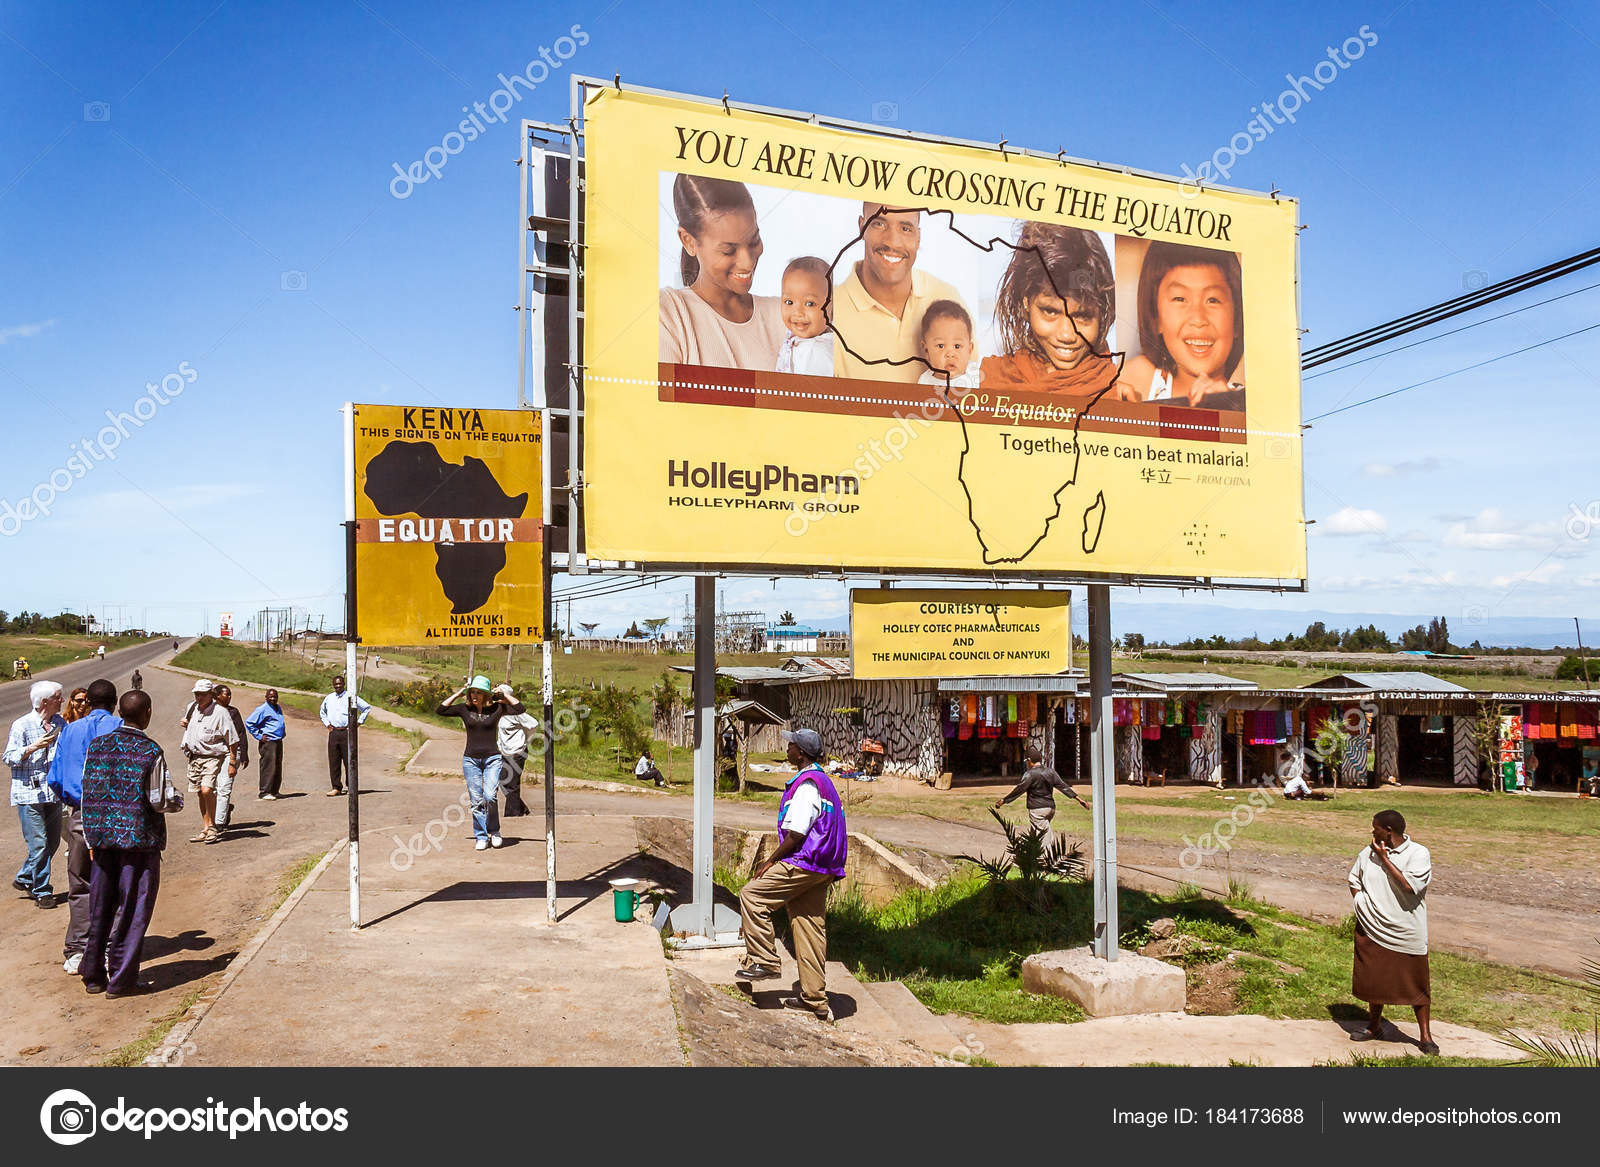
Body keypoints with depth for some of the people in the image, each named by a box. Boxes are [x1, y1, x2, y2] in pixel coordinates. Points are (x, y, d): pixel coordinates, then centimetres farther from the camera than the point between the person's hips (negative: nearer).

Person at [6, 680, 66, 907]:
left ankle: (24, 879, 31)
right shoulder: (21, 725, -6)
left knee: (52, 842, 11)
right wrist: (33, 747, -20)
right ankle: (42, 892, 5)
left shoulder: (60, 723, 10)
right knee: (38, 844, -6)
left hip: (54, 793, 6)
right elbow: (9, 758, -8)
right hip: (29, 794, -6)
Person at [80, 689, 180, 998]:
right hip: (139, 838, -5)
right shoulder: (151, 753, -13)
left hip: (102, 836, 5)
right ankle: (121, 980, 7)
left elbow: (88, 795, 9)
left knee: (100, 909, 15)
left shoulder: (97, 746, 3)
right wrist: (179, 799, 9)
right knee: (132, 911, 3)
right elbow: (161, 801, -11)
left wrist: (92, 840, 19)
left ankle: (93, 975, 24)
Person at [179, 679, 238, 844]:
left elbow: (233, 740, -10)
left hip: (213, 758, -7)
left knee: (207, 790, -21)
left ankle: (213, 826, -7)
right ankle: (205, 829, 16)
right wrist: (186, 724, 7)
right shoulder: (193, 709, 10)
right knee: (200, 793, 8)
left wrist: (232, 763, -13)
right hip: (194, 757, 7)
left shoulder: (220, 712, -12)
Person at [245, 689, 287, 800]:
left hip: (278, 741, 8)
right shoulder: (262, 709, -8)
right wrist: (258, 736, -12)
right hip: (268, 741, -8)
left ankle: (274, 791, 18)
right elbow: (248, 722, -11)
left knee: (278, 768, 10)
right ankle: (264, 793, -7)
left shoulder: (278, 708, 17)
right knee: (268, 767, -10)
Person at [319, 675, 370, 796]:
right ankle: (336, 788, 5)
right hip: (333, 732, 4)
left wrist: (359, 722, 2)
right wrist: (327, 724, 18)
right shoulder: (328, 698, 12)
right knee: (334, 761, 1)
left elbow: (367, 708, 6)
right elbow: (322, 711, 32)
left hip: (346, 732, -4)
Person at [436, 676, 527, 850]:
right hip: (470, 759, 2)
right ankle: (481, 837, 13)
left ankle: (494, 831, 8)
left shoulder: (496, 708, -2)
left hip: (492, 759, -2)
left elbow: (520, 709, -8)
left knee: (490, 796, -14)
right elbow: (440, 710, -2)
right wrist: (458, 694, -4)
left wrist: (505, 694, -5)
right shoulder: (464, 709, 3)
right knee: (476, 801, 3)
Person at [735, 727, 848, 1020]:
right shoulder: (823, 781, 17)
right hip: (820, 870, 10)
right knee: (809, 928, 12)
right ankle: (814, 999, 17)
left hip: (802, 865, -10)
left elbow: (795, 835, -20)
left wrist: (771, 862, -9)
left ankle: (763, 961, 2)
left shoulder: (806, 785, -16)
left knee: (752, 896, -3)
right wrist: (778, 860, 23)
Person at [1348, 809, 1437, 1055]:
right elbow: (1354, 881, 17)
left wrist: (1384, 858, -19)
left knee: (1416, 985, 4)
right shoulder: (1369, 852, 4)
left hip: (1407, 935, -4)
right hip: (1372, 931, 4)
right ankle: (1374, 1026, 31)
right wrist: (1361, 905, 4)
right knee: (1374, 979, 15)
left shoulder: (1418, 854, -10)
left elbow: (1410, 886, -24)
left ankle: (1426, 1037, 18)